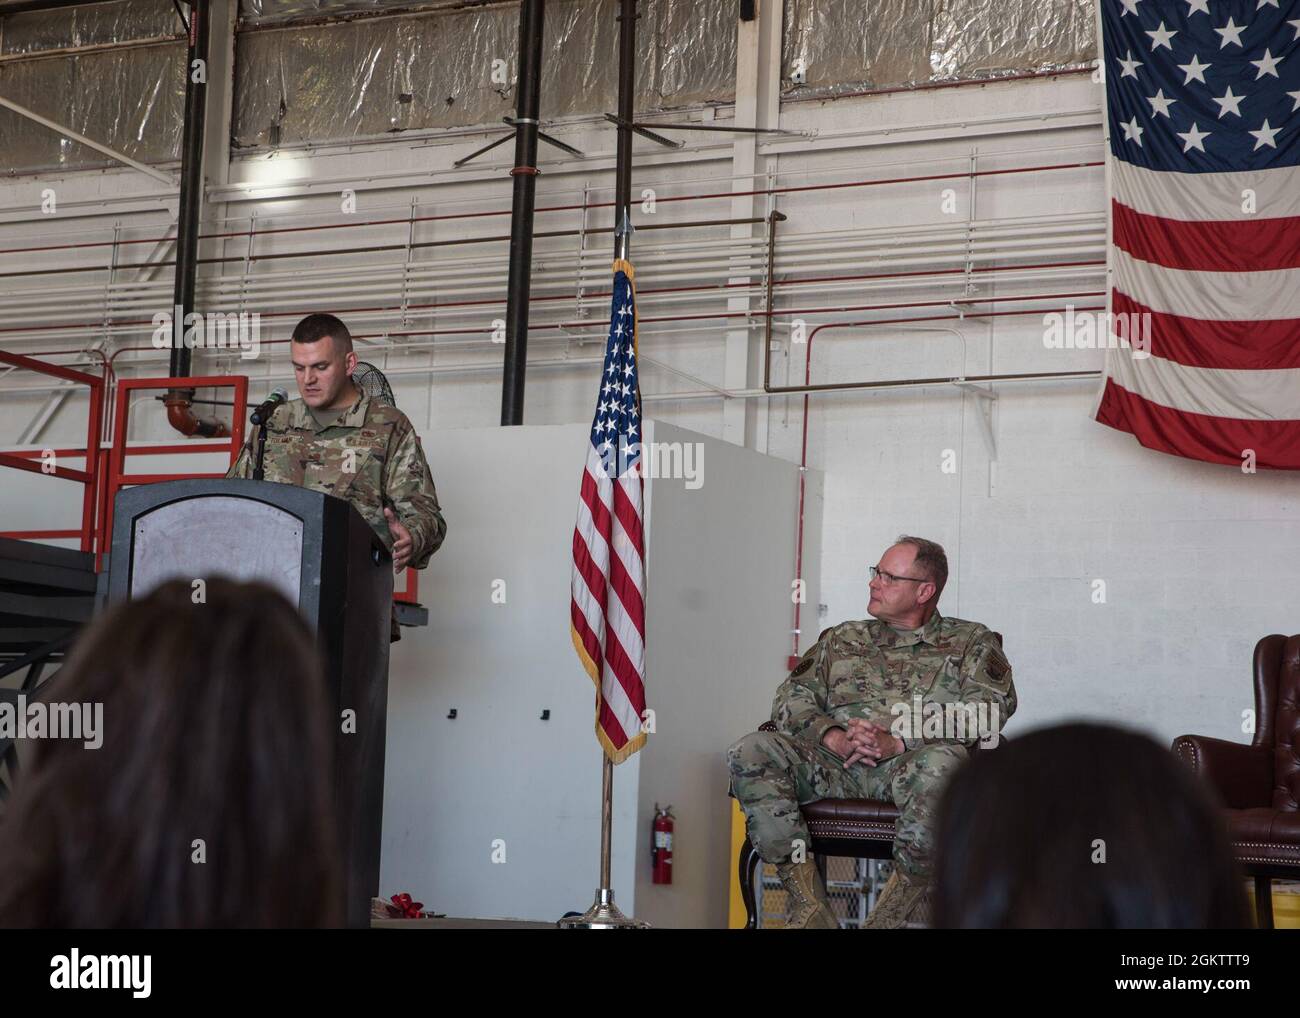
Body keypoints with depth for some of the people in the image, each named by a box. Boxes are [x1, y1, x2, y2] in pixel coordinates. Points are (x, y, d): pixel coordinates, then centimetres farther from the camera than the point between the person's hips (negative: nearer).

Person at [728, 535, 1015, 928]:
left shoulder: (970, 642, 16)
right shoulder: (841, 639, 26)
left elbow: (990, 707, -3)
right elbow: (792, 700, 16)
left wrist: (897, 741, -16)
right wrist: (835, 737, -9)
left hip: (911, 764, -3)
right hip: (835, 766, 4)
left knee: (942, 761, -41)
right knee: (750, 753, -23)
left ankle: (905, 902, -24)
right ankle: (808, 900, -24)